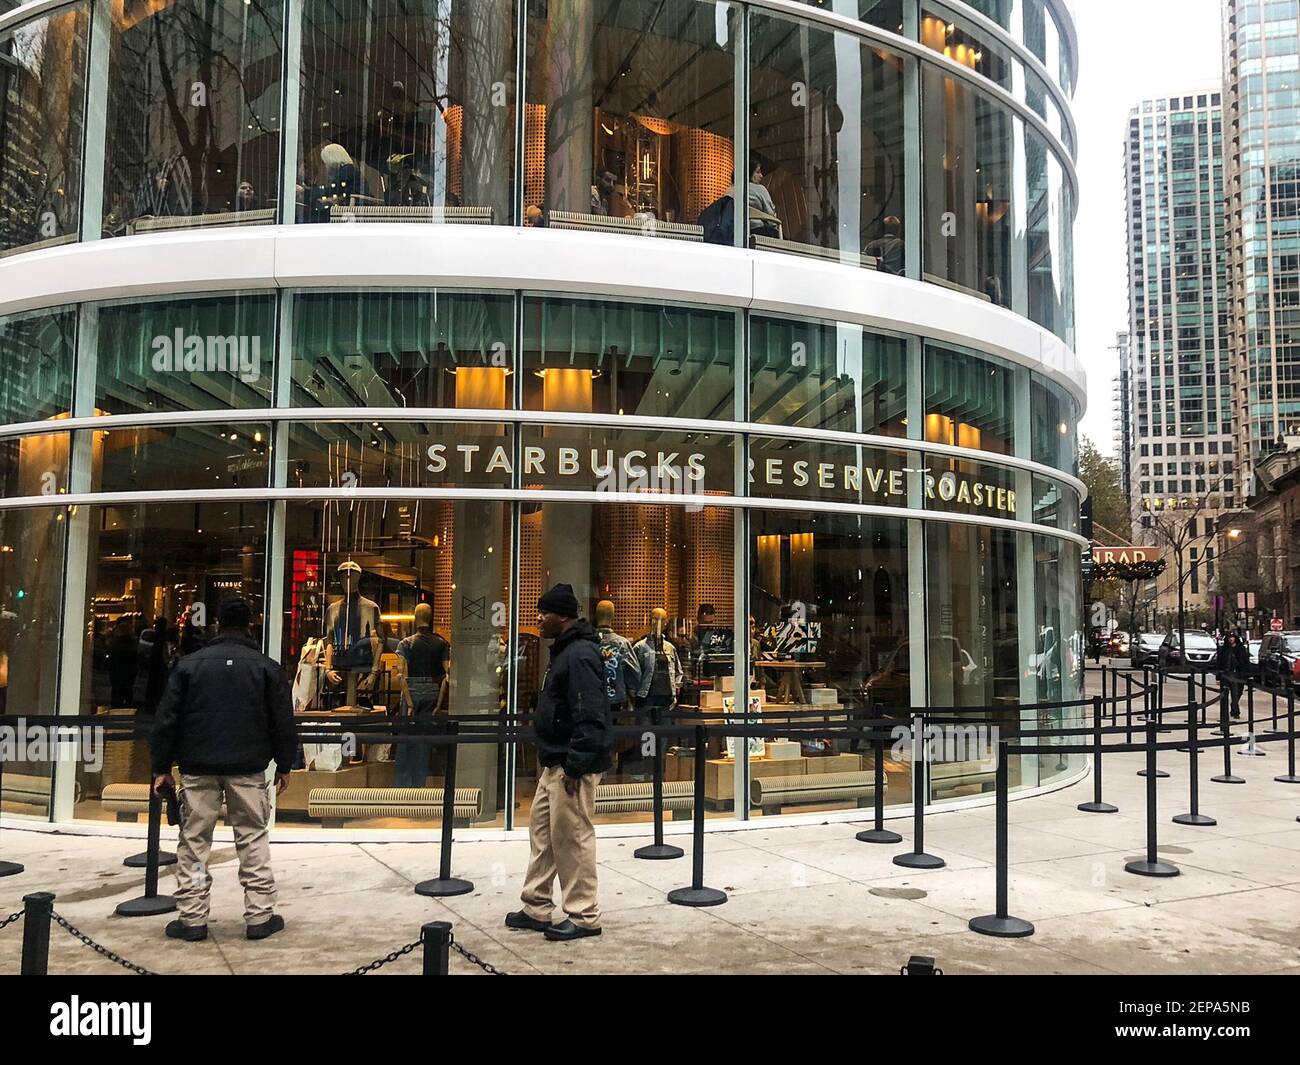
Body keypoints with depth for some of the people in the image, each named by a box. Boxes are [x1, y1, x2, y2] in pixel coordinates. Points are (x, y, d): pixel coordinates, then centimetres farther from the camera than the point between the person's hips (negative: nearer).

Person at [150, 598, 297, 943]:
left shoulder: (189, 664, 3)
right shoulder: (266, 667, 2)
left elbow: (167, 719, 2)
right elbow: (282, 722, 2)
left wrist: (161, 768, 8)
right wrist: (284, 765, 11)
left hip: (198, 766, 0)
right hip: (248, 767, 0)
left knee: (194, 840, 7)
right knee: (253, 839, 5)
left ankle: (192, 918, 9)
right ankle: (260, 916, 6)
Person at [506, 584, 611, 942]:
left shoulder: (580, 655, -19)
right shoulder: (564, 651, 14)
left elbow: (590, 717, -25)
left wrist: (575, 765, -25)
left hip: (573, 766, -11)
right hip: (555, 763, 11)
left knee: (571, 838, -1)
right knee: (542, 832, 16)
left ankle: (584, 916, 11)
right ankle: (536, 909, 27)